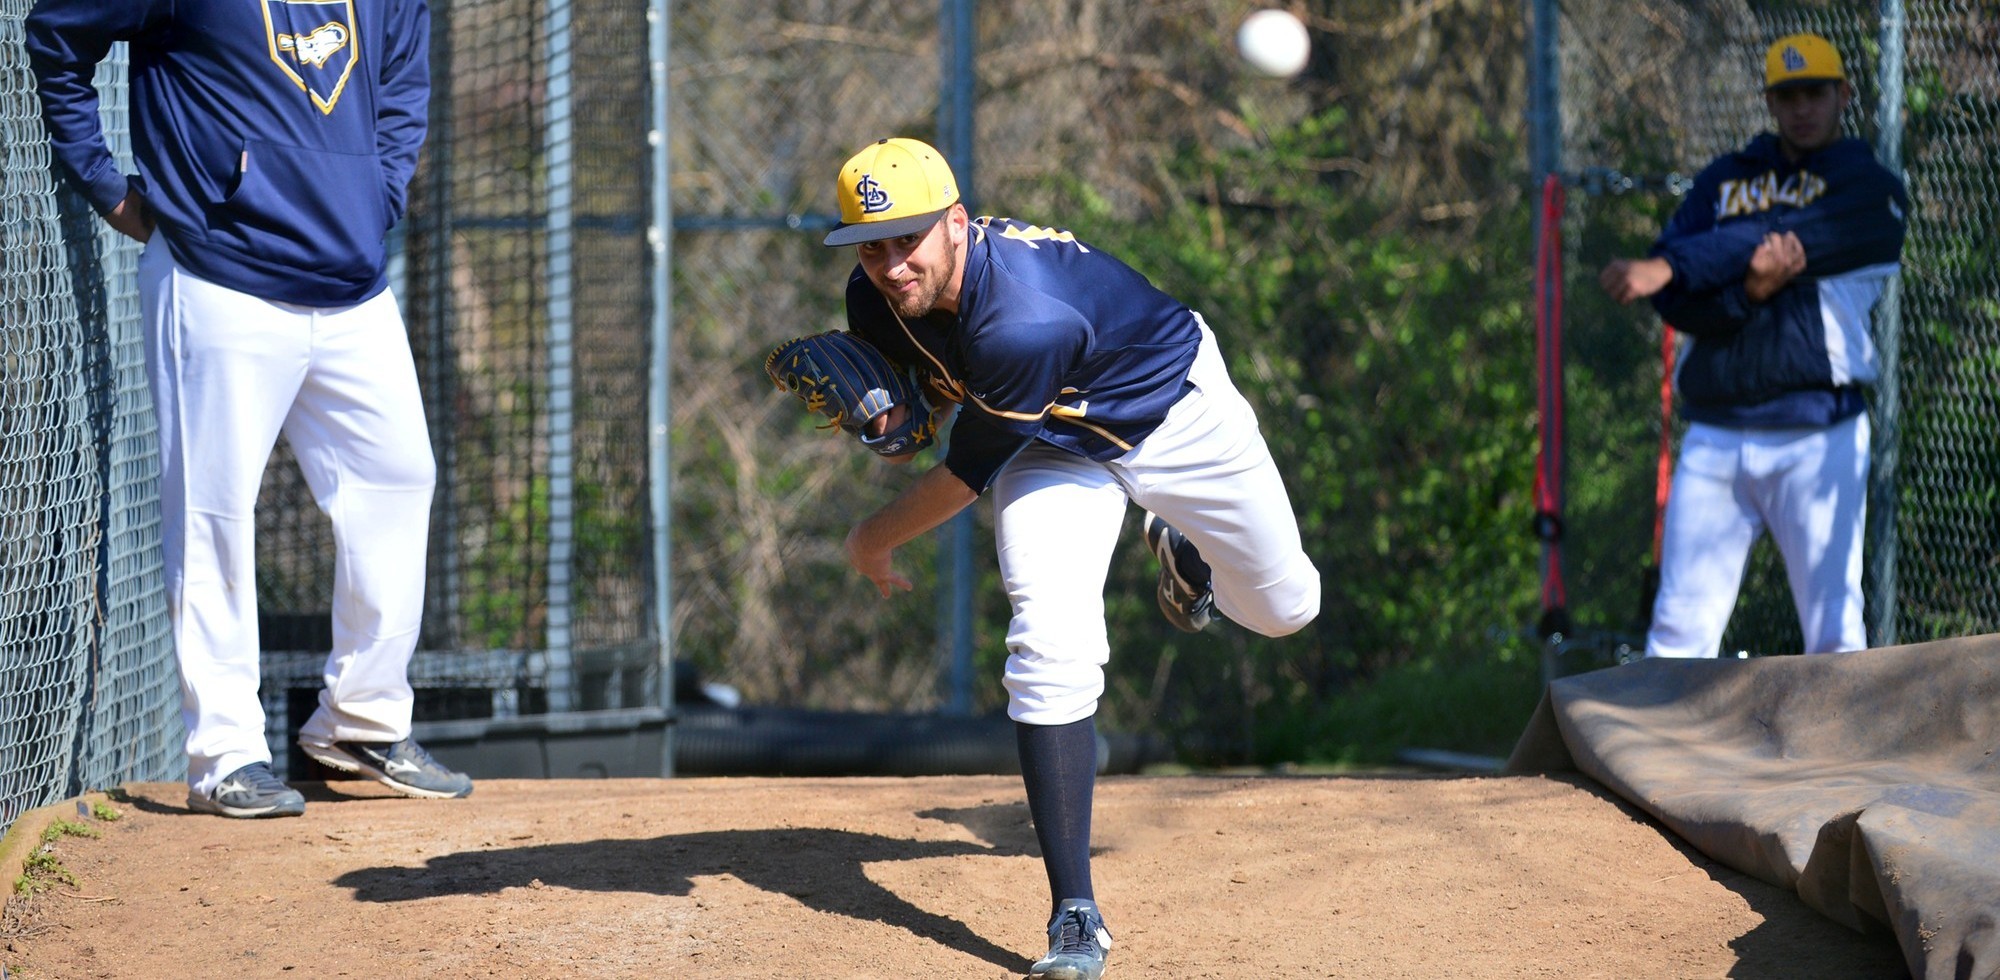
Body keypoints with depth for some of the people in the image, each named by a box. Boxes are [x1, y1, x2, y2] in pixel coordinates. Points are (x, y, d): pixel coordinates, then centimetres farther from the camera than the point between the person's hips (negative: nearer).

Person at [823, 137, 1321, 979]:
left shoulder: (1027, 322, -45)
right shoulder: (877, 300, -23)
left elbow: (969, 473, -29)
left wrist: (875, 540, -14)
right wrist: (889, 412, -20)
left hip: (1174, 411, -4)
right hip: (1057, 443, 4)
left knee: (1283, 607, 12)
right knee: (1051, 648, -18)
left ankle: (1184, 553, 49)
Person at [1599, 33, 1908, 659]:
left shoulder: (1873, 193, 3)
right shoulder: (1723, 181, 14)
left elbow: (1780, 241, -14)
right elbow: (1674, 302, 3)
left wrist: (1671, 267, -17)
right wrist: (1750, 291, -16)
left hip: (1817, 441, -3)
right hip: (1714, 437, 4)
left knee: (1834, 633, -7)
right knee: (1679, 629, 0)